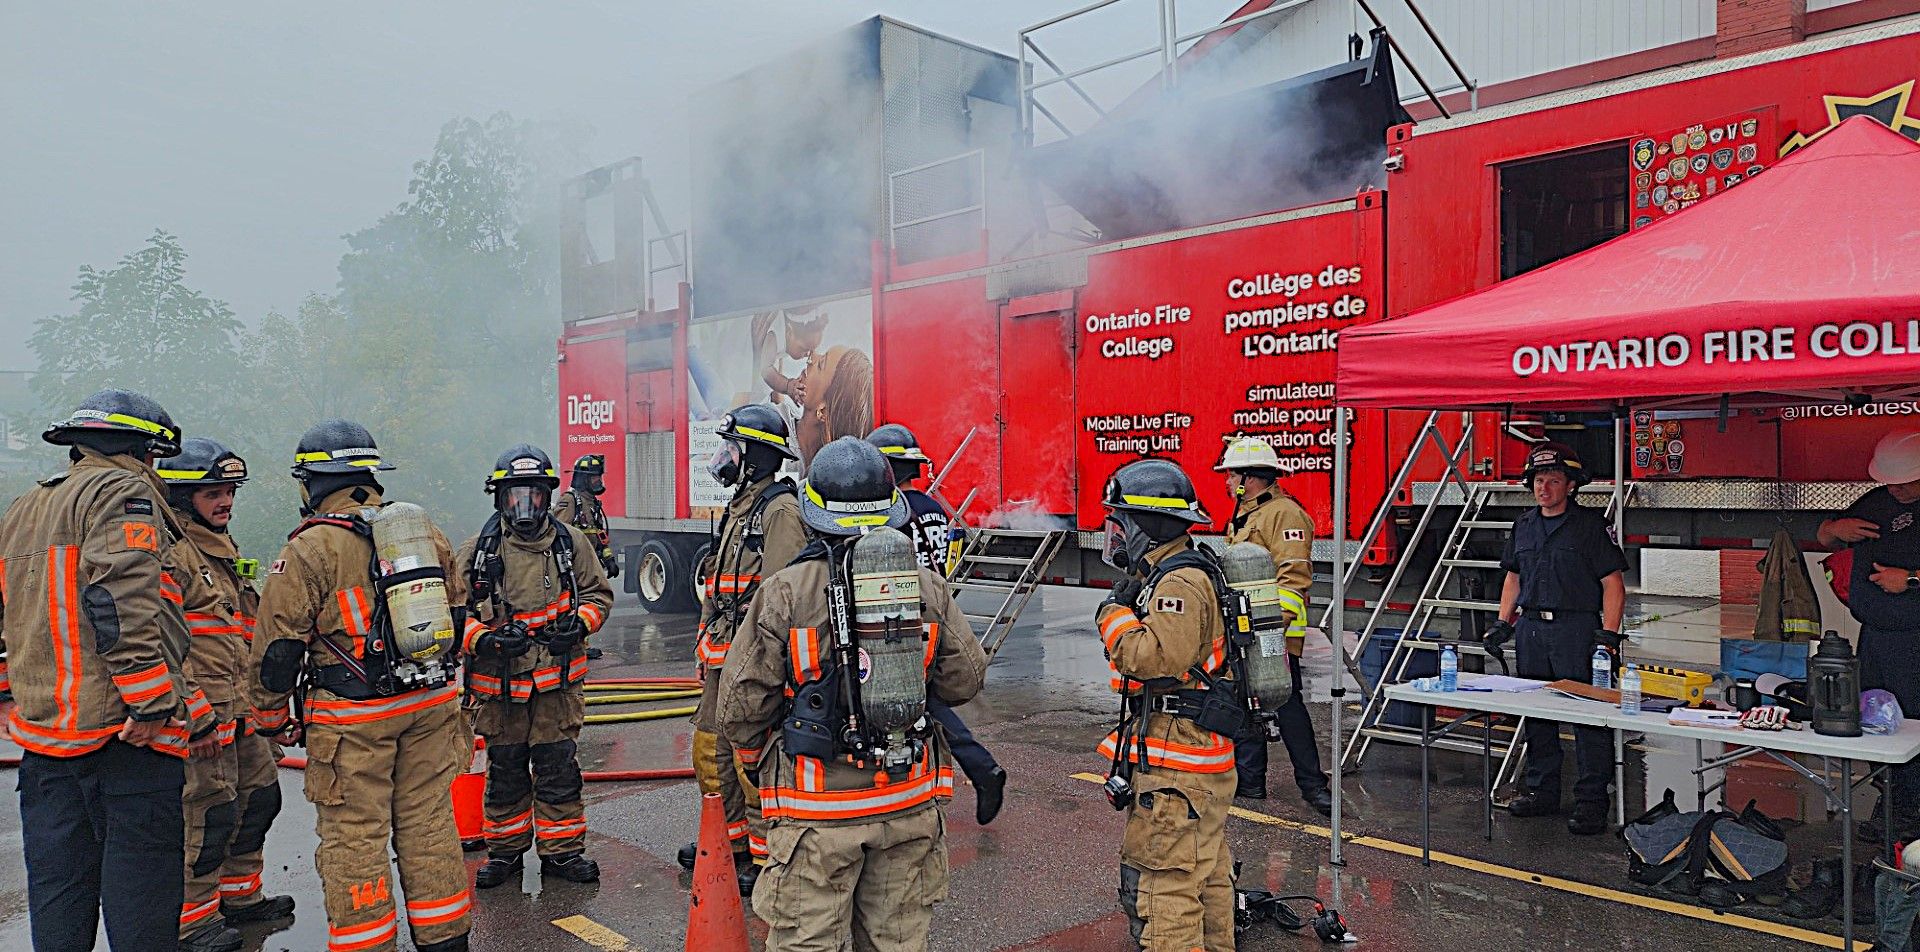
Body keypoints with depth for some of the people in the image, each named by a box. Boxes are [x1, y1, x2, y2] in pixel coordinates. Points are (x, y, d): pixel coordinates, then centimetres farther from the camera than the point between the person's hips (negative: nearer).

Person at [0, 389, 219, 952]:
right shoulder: (123, 493, -7)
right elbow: (122, 604, -21)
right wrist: (154, 708, -20)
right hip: (125, 736, -8)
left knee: (57, 887, 14)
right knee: (140, 883, -3)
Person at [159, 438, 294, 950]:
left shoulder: (221, 547, 18)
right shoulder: (170, 551, -14)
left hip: (240, 709, 10)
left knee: (259, 797, 17)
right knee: (208, 814, -3)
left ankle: (240, 895, 32)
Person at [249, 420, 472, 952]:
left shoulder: (309, 550, -9)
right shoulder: (424, 530, 8)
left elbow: (278, 647, -6)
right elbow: (458, 611, 16)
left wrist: (273, 719, 8)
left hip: (353, 719, -5)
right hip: (430, 707, 6)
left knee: (353, 838, 5)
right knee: (429, 824, 14)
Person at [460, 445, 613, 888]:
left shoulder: (571, 542, 1)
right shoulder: (476, 552, -2)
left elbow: (598, 593, 10)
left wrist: (579, 623, -9)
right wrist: (484, 638, -16)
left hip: (558, 681, 0)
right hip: (499, 683, 0)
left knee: (559, 769, 6)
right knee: (505, 771, 13)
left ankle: (562, 849, 20)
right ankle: (505, 851, 29)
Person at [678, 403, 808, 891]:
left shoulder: (780, 510, -14)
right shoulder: (739, 508, 17)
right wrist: (706, 650, 22)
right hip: (724, 658, 10)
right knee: (711, 752, 18)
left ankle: (767, 858, 8)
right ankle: (731, 840, 33)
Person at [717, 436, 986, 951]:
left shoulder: (785, 593, -12)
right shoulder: (928, 588, -3)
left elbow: (741, 705, -7)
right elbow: (965, 678, 6)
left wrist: (754, 756, 14)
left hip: (819, 810, -3)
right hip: (909, 804, 3)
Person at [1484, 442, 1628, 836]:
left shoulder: (1591, 525, -3)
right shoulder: (1524, 526, 14)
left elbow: (1613, 583, -6)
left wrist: (1608, 636, -13)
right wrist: (1502, 623, 13)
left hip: (1577, 630, -6)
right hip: (1530, 629, 6)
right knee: (1536, 716, 11)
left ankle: (1591, 802, 2)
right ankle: (1542, 792, 22)